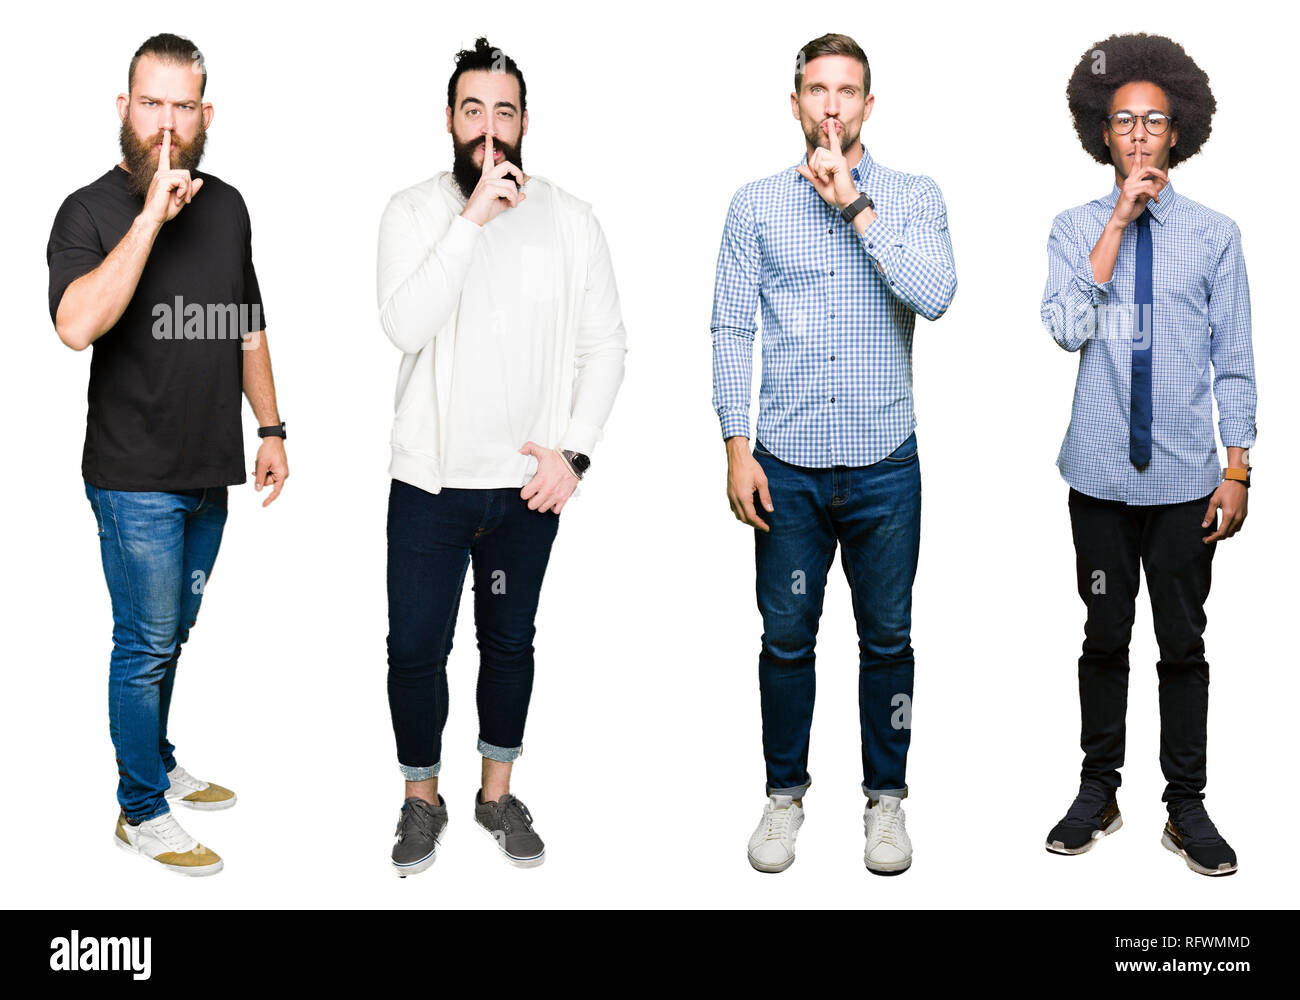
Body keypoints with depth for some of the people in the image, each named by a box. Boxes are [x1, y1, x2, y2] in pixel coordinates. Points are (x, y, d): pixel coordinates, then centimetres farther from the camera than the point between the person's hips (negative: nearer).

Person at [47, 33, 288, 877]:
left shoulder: (227, 206, 7)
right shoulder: (91, 211, -11)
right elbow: (77, 325, -30)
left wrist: (271, 428, 14)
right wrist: (152, 215, -29)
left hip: (210, 472, 6)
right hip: (136, 480, -5)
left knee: (171, 635, 18)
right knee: (146, 643, 2)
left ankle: (159, 766, 35)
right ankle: (142, 813, 17)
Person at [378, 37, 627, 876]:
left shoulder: (570, 220, -1)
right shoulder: (414, 211, -5)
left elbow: (606, 344, 2)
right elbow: (405, 326, -21)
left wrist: (574, 450, -8)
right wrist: (473, 219, -24)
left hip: (528, 483, 1)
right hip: (430, 481, -1)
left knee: (510, 641, 15)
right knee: (415, 648, 5)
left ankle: (499, 796, 33)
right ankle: (422, 799, 27)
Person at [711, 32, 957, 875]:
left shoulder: (914, 197, 3)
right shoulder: (756, 204, 5)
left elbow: (935, 297, -14)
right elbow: (732, 329, 3)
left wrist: (855, 204, -14)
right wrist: (737, 447, -4)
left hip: (885, 465, 0)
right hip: (787, 465, 0)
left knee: (887, 637, 9)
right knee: (787, 638, 8)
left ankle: (886, 796, 25)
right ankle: (785, 793, 25)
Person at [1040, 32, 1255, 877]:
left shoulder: (1215, 235, 2)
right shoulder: (1076, 228, 3)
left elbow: (1234, 362, 3)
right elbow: (1067, 327, -15)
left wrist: (1238, 470, 0)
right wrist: (1120, 221, -15)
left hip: (1185, 479, 0)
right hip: (1102, 475, 0)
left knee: (1184, 643, 7)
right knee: (1105, 637, 11)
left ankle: (1187, 806, 19)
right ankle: (1098, 791, 24)